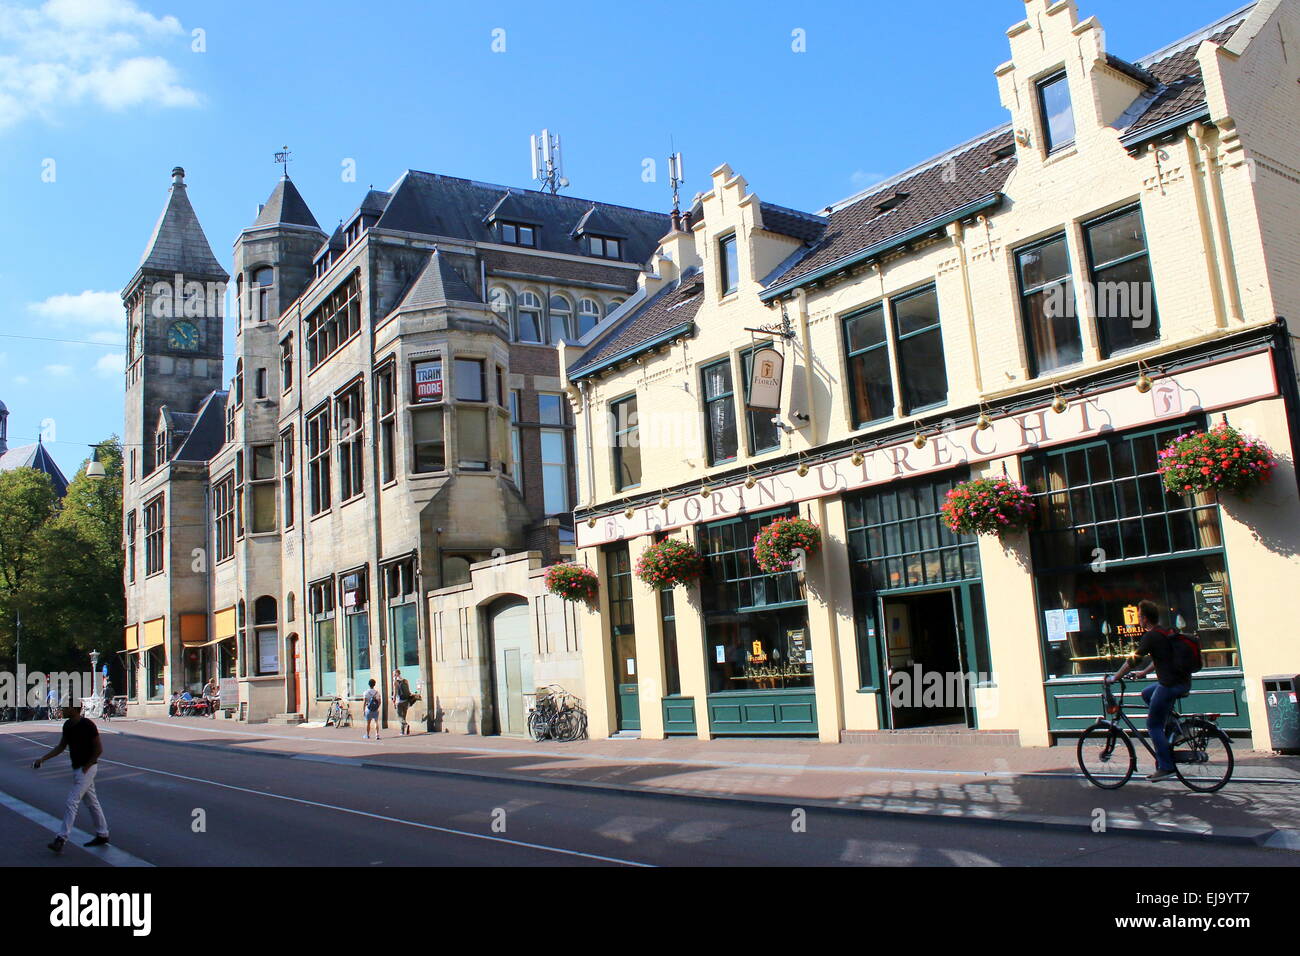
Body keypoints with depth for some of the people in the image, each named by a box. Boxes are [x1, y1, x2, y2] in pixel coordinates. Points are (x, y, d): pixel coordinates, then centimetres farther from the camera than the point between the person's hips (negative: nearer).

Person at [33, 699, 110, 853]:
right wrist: (43, 759, 5)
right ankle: (102, 834, 22)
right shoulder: (67, 725, 6)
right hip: (77, 768, 9)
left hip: (87, 769, -9)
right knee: (91, 802, 14)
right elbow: (61, 747, 15)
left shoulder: (88, 725, -18)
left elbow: (99, 750, -15)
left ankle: (61, 839, -11)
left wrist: (86, 767, -14)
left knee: (72, 802, -11)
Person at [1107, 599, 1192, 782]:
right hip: (1183, 682, 9)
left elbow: (1133, 660, -9)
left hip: (1170, 684, -9)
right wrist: (1143, 672, 38)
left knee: (1153, 725, 0)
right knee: (1146, 694, 29)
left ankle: (1166, 767, -1)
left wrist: (1114, 677, 1)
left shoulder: (1151, 636, -11)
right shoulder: (1166, 632, 16)